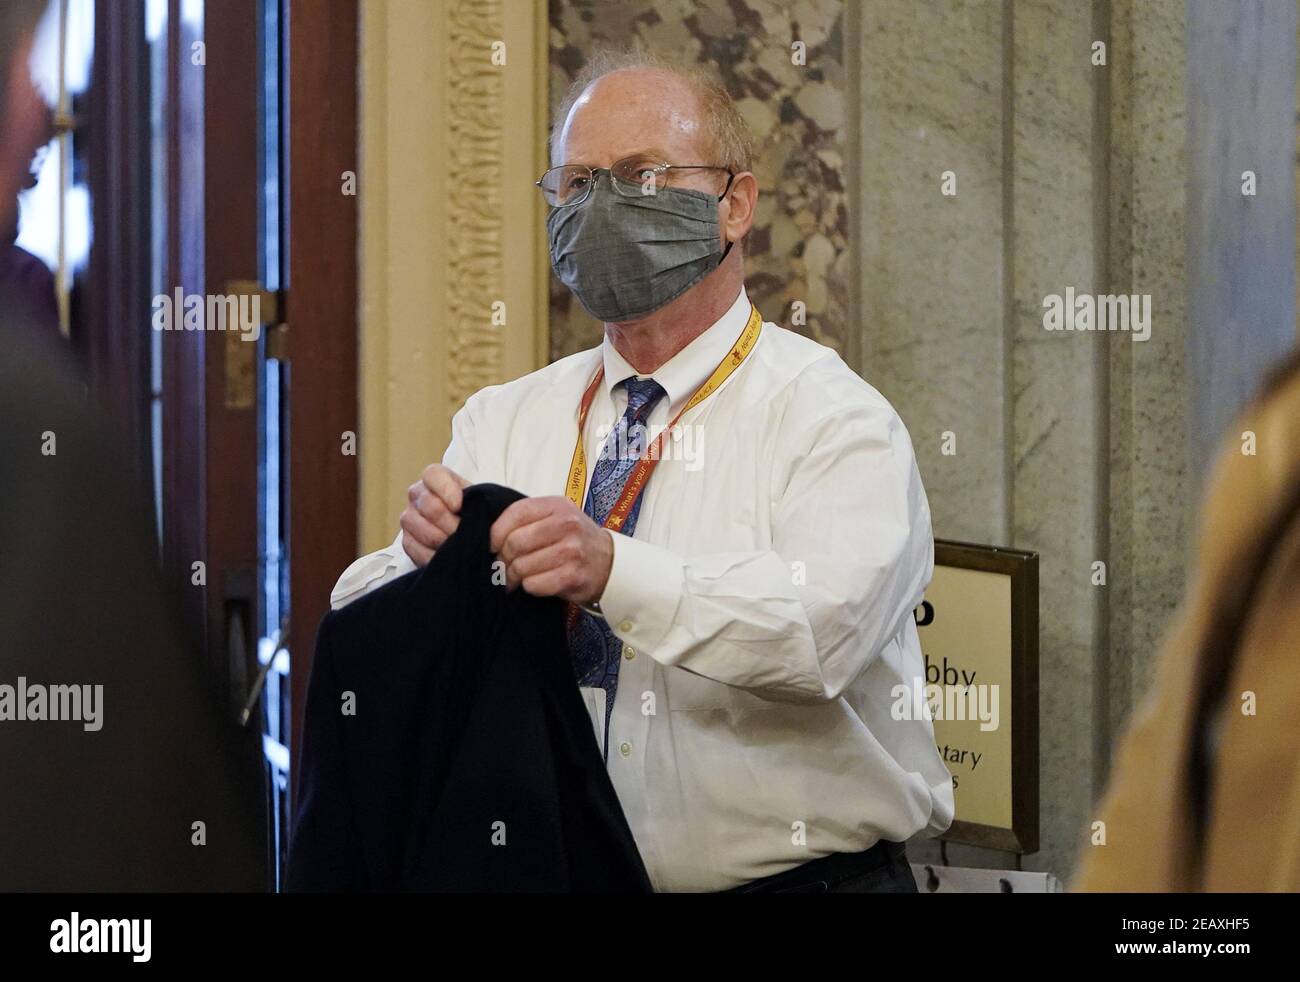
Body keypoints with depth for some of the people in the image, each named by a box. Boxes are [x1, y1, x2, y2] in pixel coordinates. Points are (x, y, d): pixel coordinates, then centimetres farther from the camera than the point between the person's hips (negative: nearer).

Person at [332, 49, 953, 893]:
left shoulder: (835, 418, -1)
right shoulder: (504, 423, 14)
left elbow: (823, 630, -18)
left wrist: (615, 570, -31)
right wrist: (427, 557, -15)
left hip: (805, 877, -3)